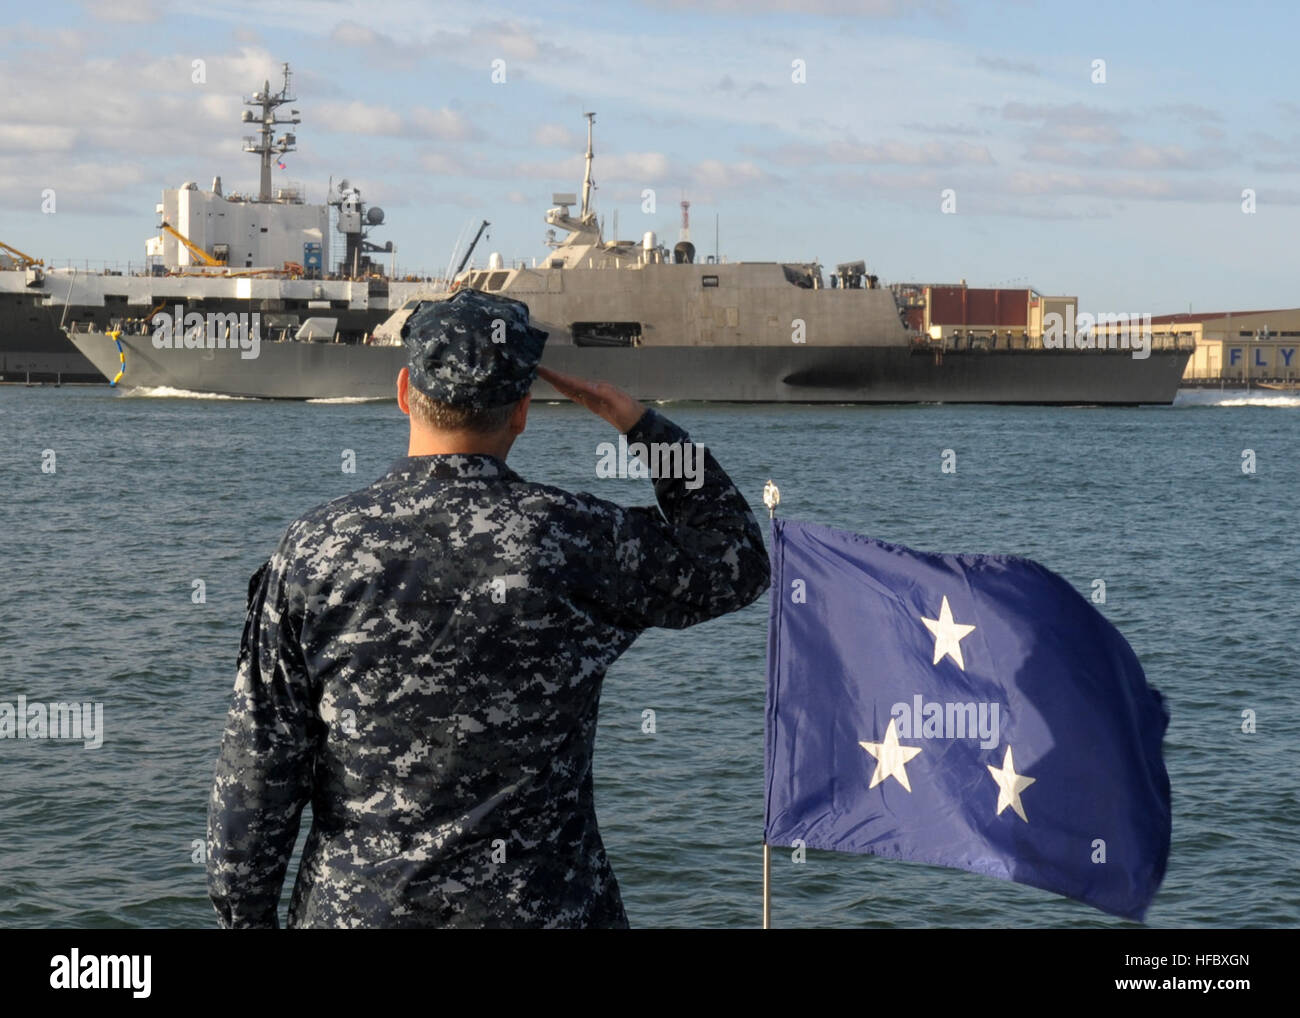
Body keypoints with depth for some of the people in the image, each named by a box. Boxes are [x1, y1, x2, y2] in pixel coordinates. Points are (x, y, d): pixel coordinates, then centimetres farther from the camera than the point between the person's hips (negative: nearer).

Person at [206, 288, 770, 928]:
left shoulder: (313, 551, -6)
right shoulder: (576, 541, -10)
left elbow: (257, 767, -4)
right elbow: (735, 564, 7)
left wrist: (244, 916, 7)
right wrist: (643, 426, 11)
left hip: (353, 906, 1)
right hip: (541, 905, -1)